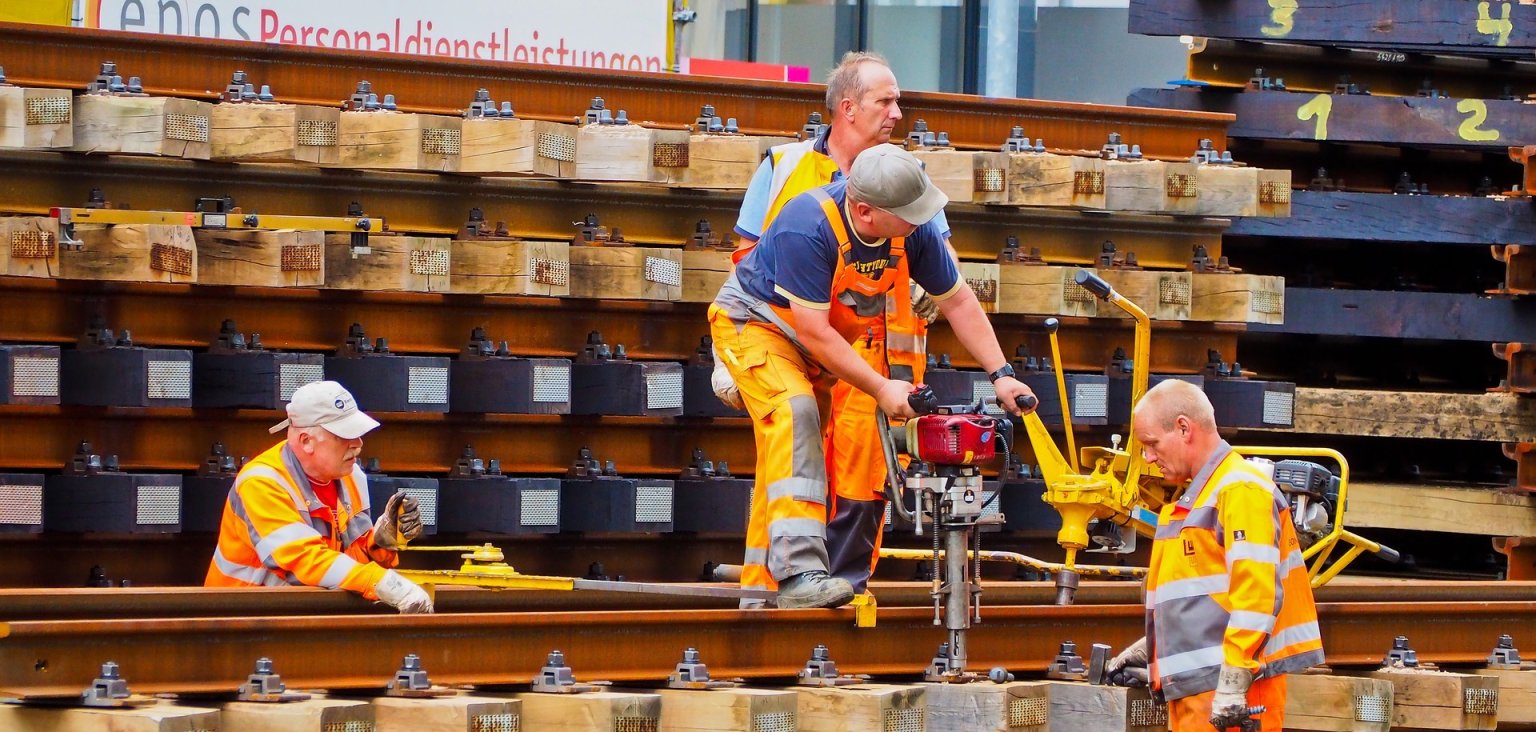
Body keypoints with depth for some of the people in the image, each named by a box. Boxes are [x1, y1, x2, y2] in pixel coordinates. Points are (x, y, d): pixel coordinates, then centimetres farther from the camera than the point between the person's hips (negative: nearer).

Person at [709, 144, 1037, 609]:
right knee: (794, 412, -28)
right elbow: (813, 331, -33)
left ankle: (760, 582, 15)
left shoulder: (913, 230, -17)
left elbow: (957, 301, -4)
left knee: (788, 454, 6)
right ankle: (799, 571, -38)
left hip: (821, 342, 7)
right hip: (754, 322, -7)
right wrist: (881, 388, -32)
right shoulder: (808, 227, -37)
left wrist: (1000, 375, -9)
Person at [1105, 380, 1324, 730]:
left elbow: (1257, 592, -18)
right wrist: (1148, 650, 20)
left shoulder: (1241, 489, -9)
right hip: (1195, 687, 10)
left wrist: (1233, 682, -23)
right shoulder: (1195, 498, 23)